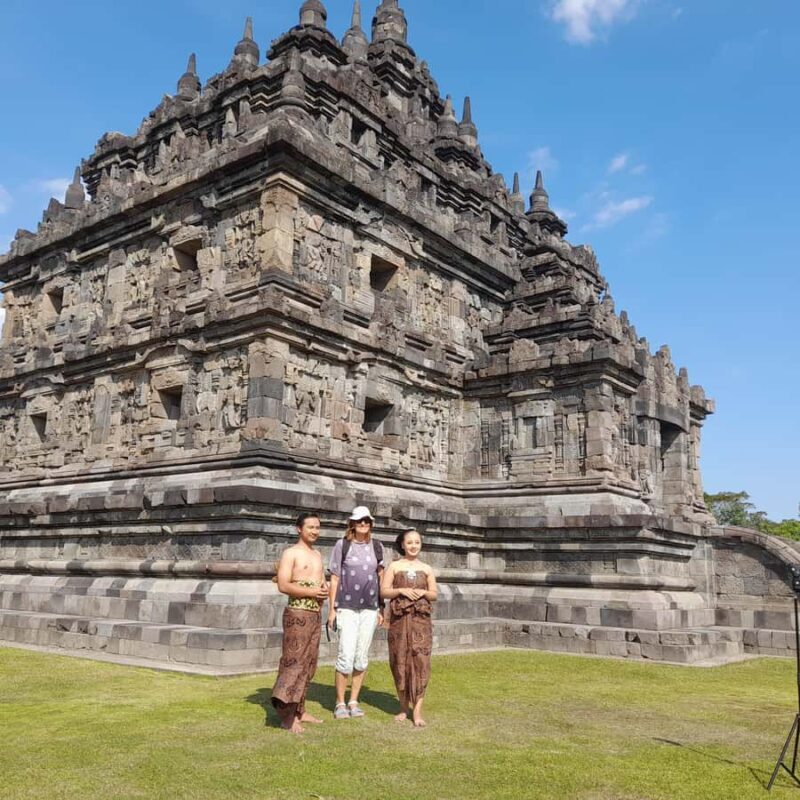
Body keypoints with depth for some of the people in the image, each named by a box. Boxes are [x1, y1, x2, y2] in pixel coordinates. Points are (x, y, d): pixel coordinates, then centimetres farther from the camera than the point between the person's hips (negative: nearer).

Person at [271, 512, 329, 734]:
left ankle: (299, 711, 19)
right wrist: (311, 592, -19)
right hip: (297, 614, -8)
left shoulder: (317, 554, 17)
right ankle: (287, 716, -5)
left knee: (308, 664, 11)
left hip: (316, 614, 8)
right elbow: (283, 585, -15)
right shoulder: (290, 553, -6)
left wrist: (325, 590, 0)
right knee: (293, 662, -8)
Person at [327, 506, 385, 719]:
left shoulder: (377, 547, 8)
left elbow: (380, 579, 13)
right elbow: (334, 578, 2)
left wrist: (381, 607, 10)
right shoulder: (342, 545, 0)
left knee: (362, 657, 7)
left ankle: (354, 701, 19)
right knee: (346, 655, -7)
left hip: (370, 609, 3)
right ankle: (340, 703, 7)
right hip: (347, 608, -3)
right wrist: (332, 609, 0)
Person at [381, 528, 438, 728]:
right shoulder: (394, 566, 5)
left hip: (421, 619, 1)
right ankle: (404, 707, 18)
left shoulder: (427, 568, 10)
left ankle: (417, 710, -5)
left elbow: (435, 594, 12)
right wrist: (402, 591, -13)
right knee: (400, 661, 3)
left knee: (420, 661, -8)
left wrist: (423, 592, -8)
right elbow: (383, 591, 1)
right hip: (399, 618, -1)